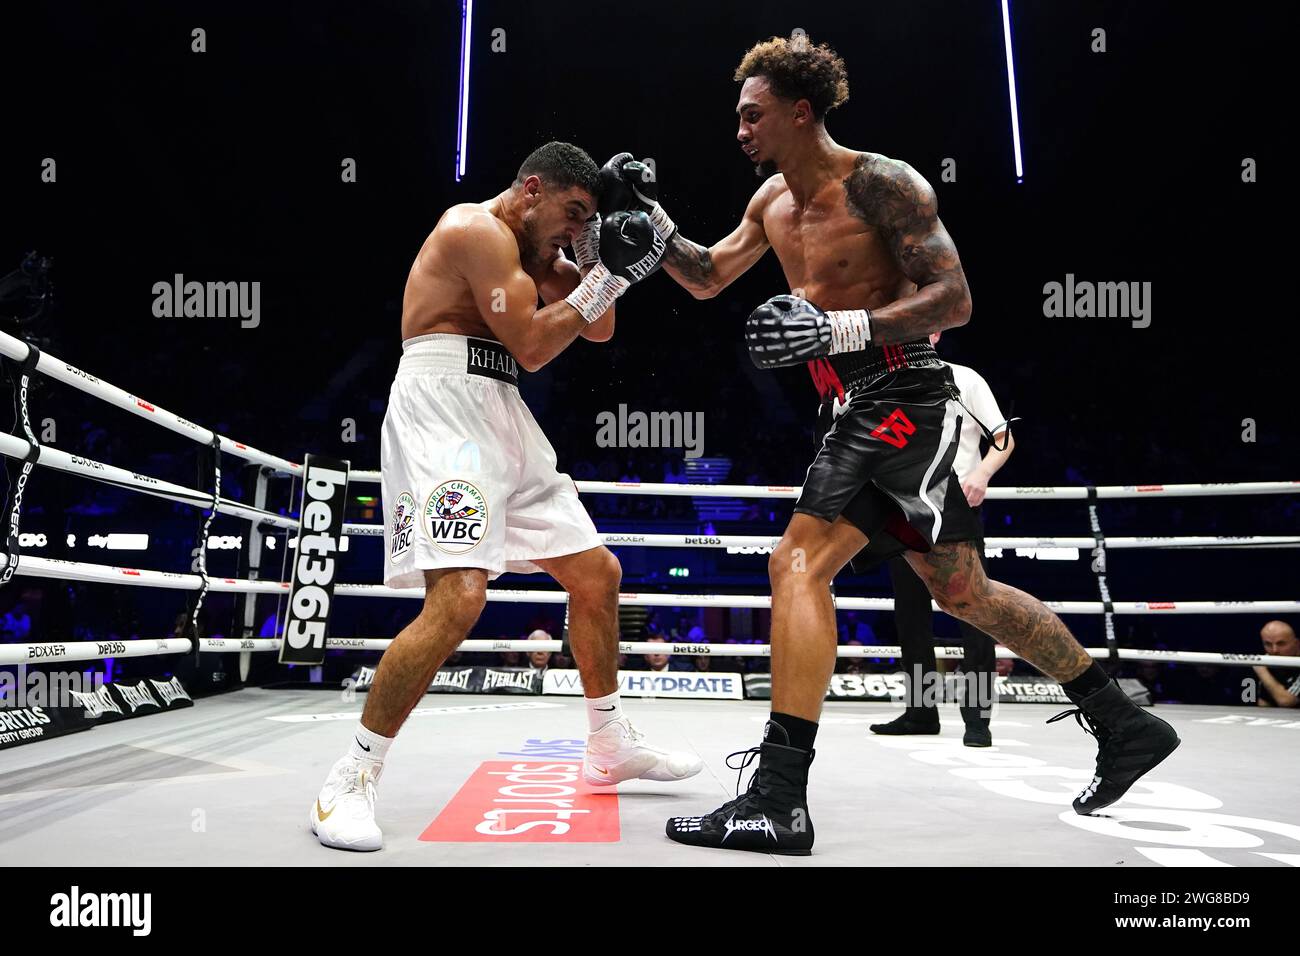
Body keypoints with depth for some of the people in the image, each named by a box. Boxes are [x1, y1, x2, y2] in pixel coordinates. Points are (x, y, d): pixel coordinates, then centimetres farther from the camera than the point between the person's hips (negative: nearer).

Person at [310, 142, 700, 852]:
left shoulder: (530, 250, 21)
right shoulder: (478, 229, -8)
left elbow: (597, 330, 22)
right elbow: (533, 346, -15)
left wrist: (598, 252, 9)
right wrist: (606, 277, -7)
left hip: (502, 420, 10)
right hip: (442, 409, -10)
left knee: (597, 573, 12)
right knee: (459, 597, -26)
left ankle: (610, 747, 26)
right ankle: (350, 781, -14)